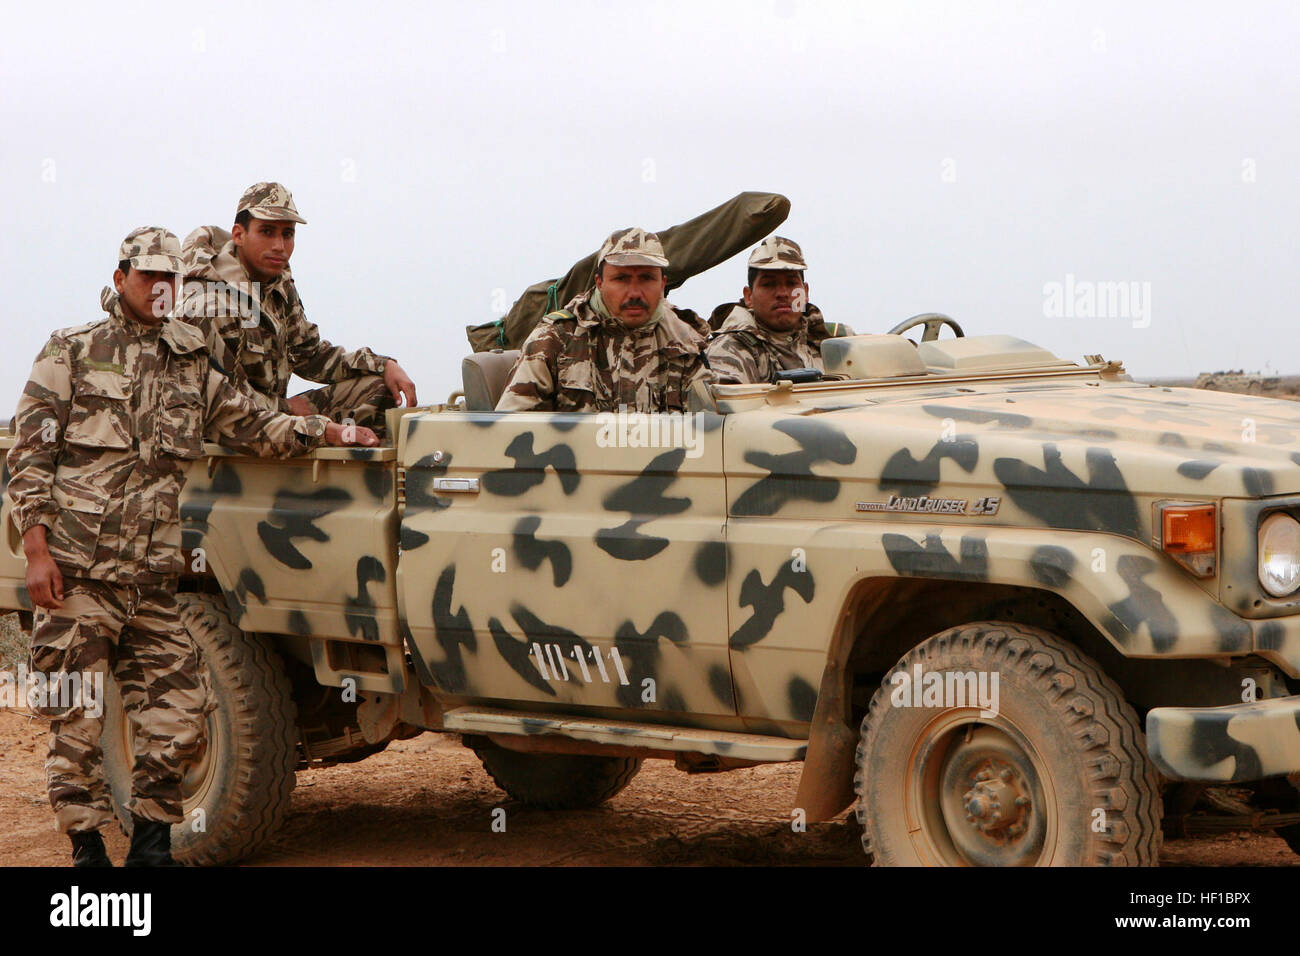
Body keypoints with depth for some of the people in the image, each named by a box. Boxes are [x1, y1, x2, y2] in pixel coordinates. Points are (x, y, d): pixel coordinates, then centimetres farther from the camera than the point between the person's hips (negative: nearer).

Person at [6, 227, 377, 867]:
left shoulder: (191, 366, 16)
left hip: (152, 576, 4)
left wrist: (333, 432, 6)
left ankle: (151, 845, 13)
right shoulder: (72, 352, 3)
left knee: (176, 716, 1)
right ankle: (87, 849, 9)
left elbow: (251, 426, 19)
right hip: (77, 571, -4)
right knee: (76, 719, -1)